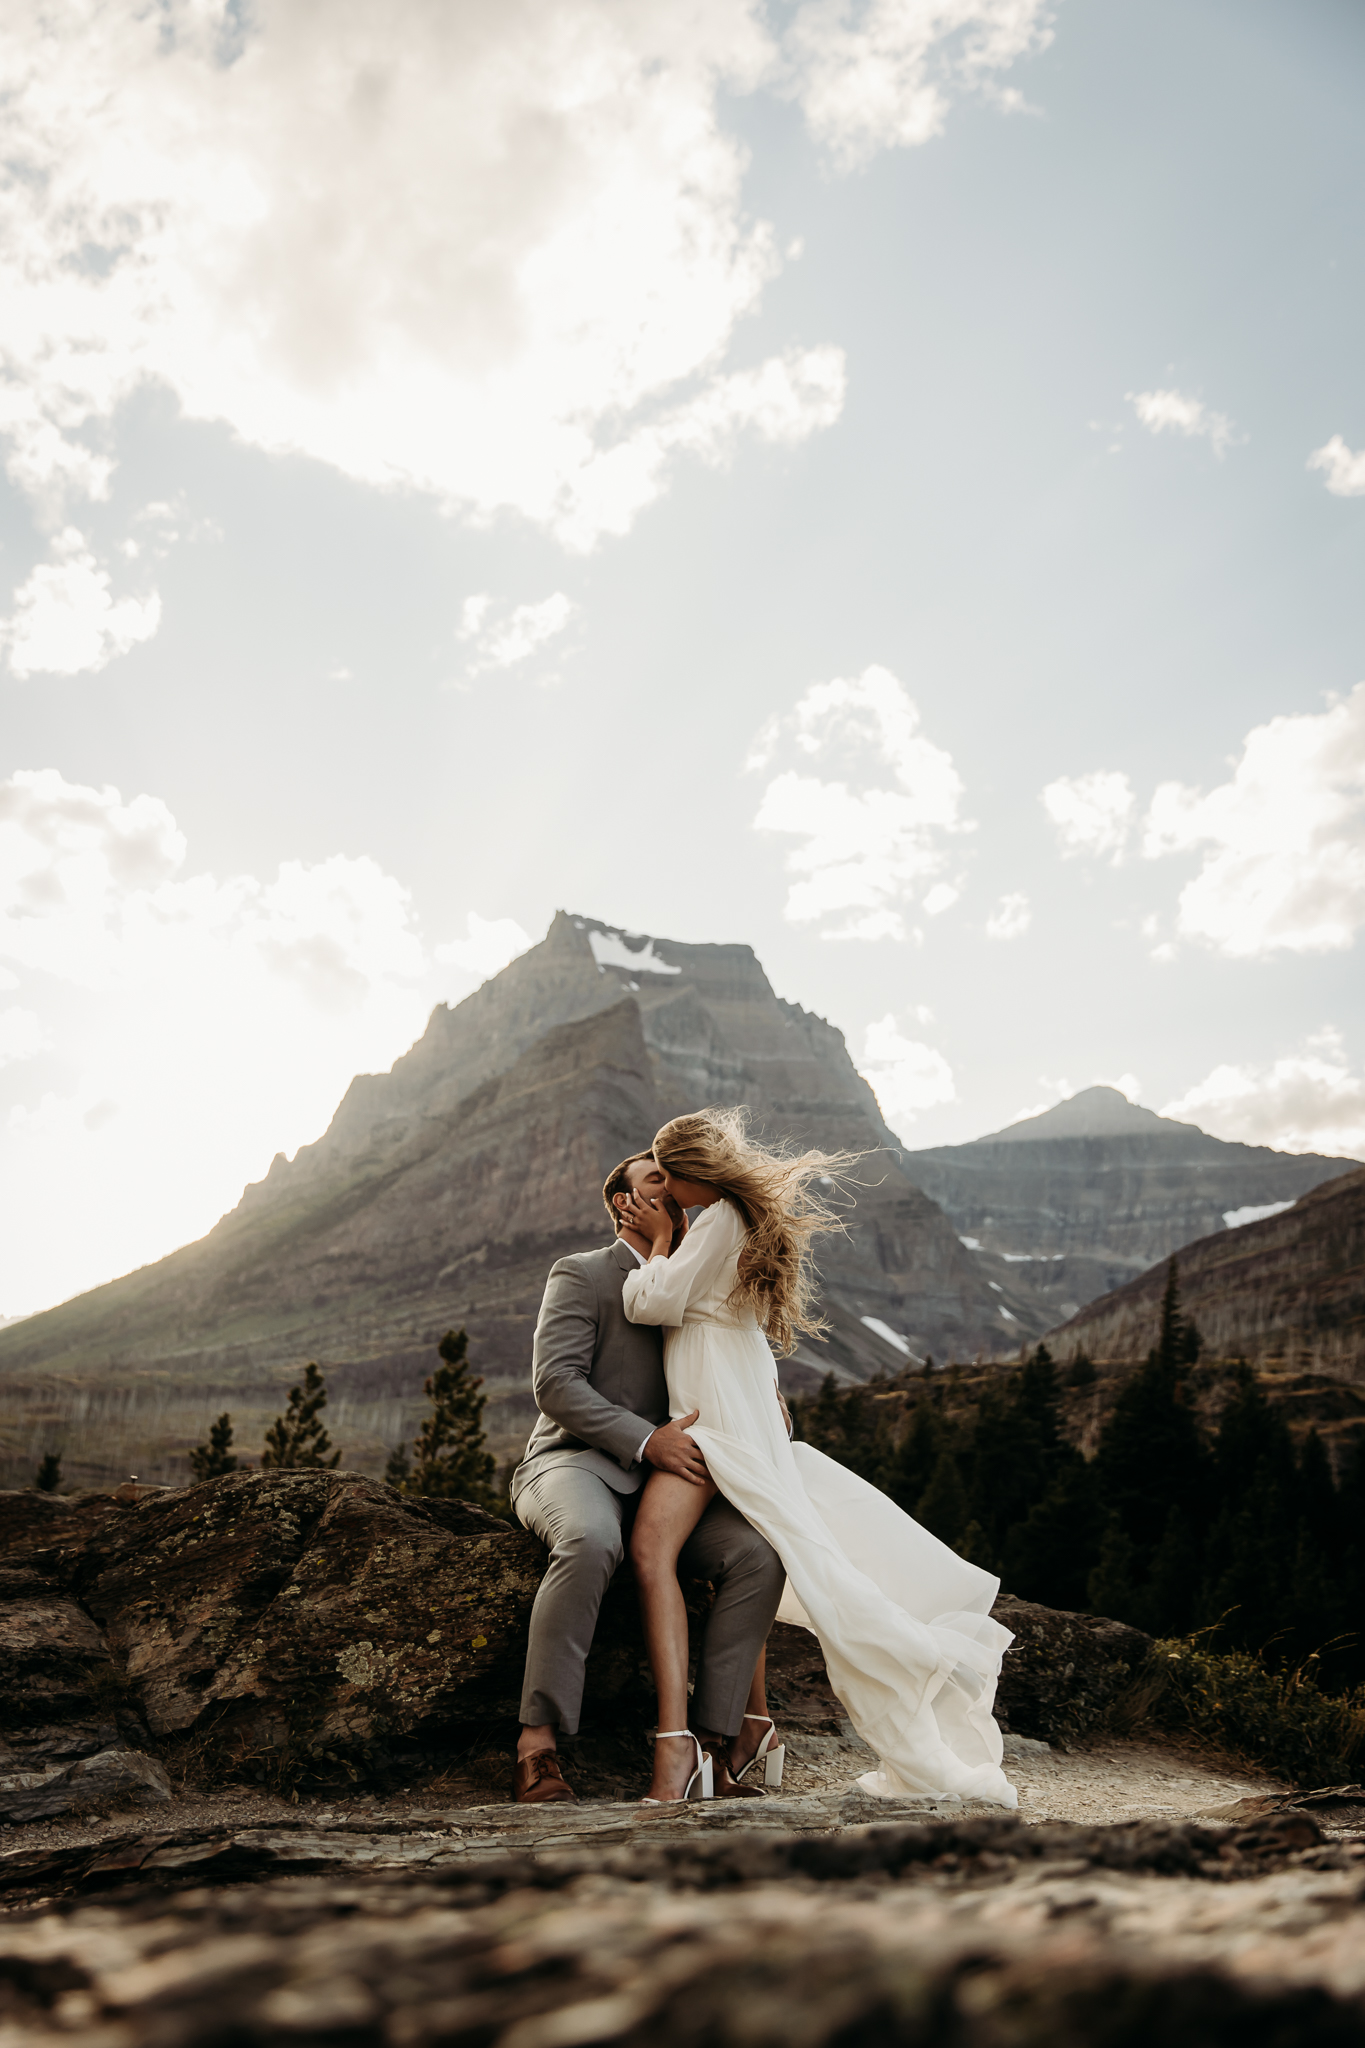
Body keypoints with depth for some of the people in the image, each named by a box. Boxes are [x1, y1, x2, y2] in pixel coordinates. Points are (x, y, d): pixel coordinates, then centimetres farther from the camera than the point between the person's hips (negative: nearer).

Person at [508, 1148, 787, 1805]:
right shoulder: (581, 1274, 3)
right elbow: (555, 1382, -11)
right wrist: (646, 1439, -22)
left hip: (666, 1479, 5)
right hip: (575, 1461, -5)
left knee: (757, 1555, -21)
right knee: (590, 1543, -39)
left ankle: (714, 1742, -17)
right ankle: (538, 1741, -32)